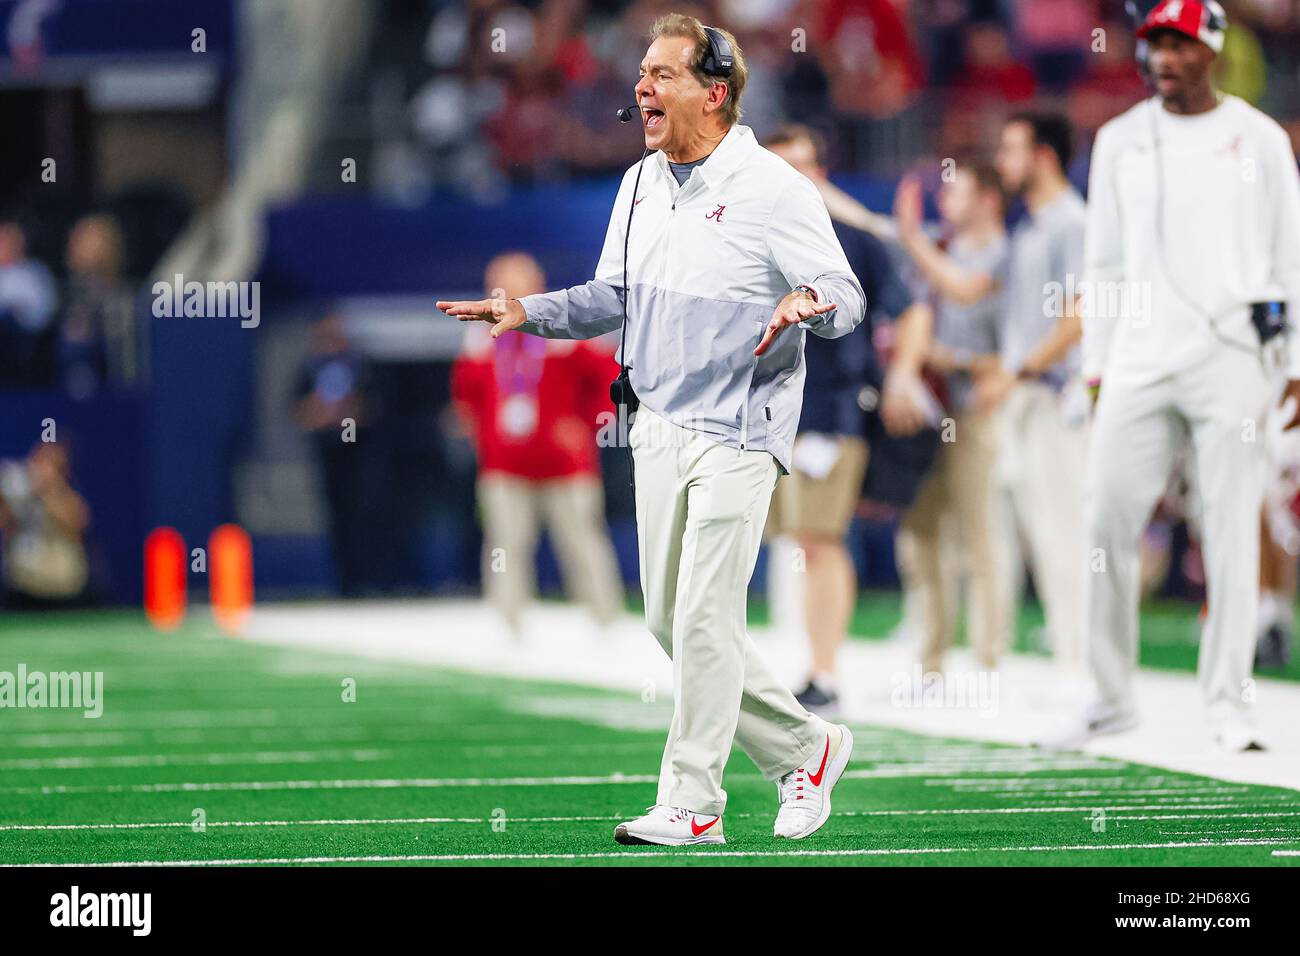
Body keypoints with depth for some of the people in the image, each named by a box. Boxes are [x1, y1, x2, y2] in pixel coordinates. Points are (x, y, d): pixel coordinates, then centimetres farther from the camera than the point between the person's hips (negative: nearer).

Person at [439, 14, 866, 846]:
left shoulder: (774, 189, -11)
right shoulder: (642, 184, 10)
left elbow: (849, 297, -14)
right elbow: (615, 299, 19)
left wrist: (809, 302, -36)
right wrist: (528, 312, 5)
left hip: (737, 431, -7)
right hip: (659, 426, 7)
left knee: (704, 616, -11)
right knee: (671, 622, 8)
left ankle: (691, 804, -6)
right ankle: (806, 748, 23)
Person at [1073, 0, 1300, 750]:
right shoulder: (1121, 141, 12)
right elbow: (1107, 262, 15)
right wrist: (1097, 363, 9)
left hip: (1231, 357, -3)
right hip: (1140, 362, 3)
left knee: (1232, 532, -4)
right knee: (1108, 522, -2)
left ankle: (1230, 703, 0)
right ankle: (1114, 695, 8)